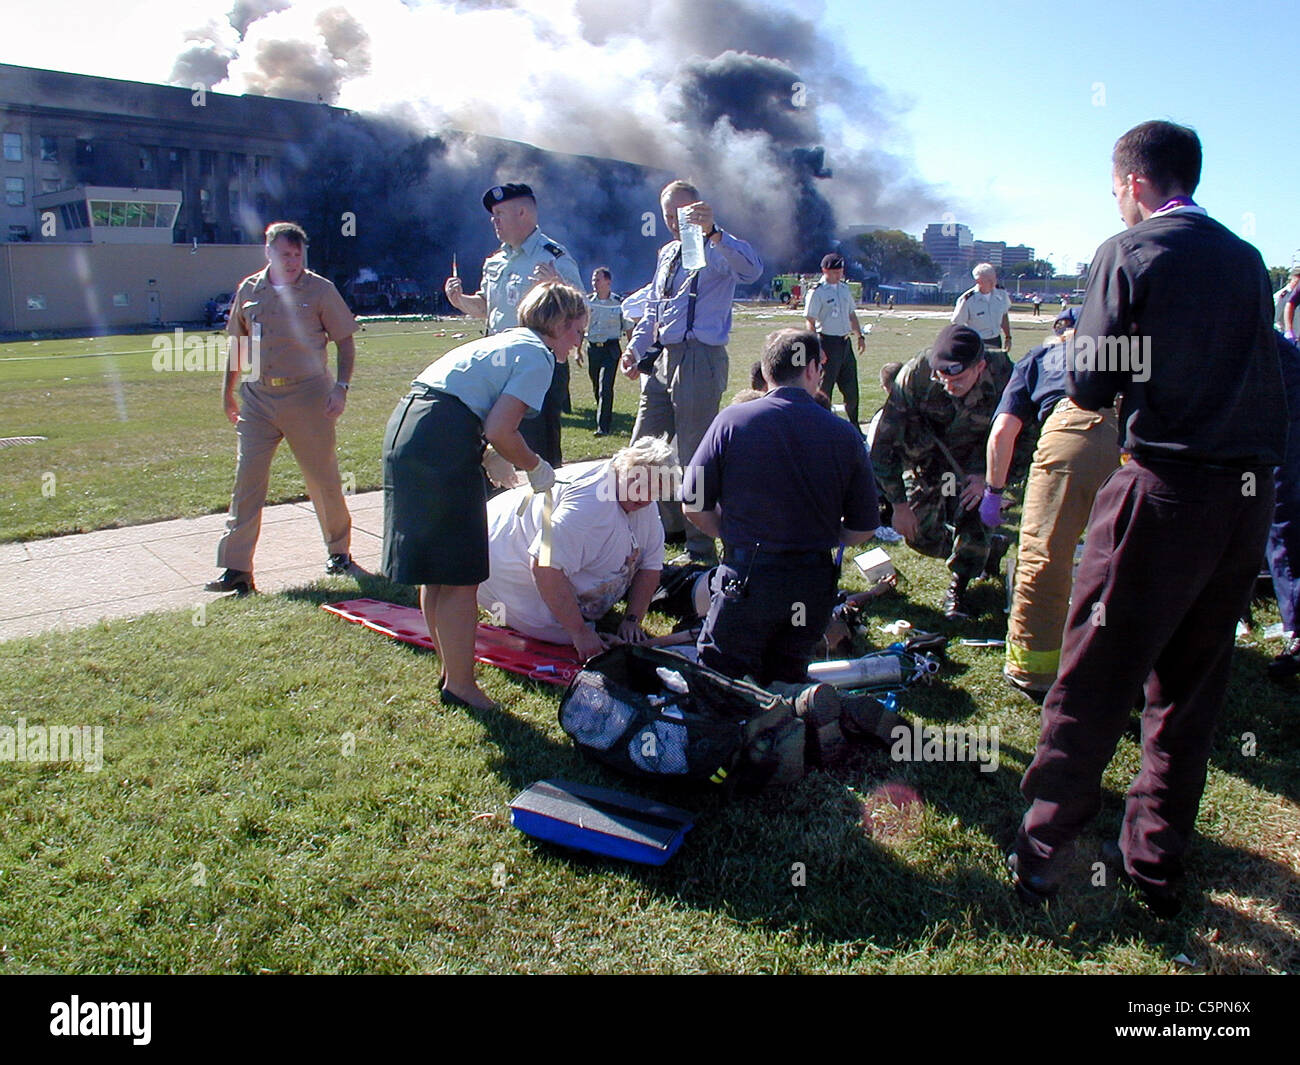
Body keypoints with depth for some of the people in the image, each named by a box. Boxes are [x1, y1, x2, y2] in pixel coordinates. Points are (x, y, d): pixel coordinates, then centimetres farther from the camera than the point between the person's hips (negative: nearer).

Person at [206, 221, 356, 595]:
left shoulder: (319, 290, -1)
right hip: (258, 397, 3)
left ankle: (339, 551, 26)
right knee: (247, 480, -3)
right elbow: (238, 343, 18)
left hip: (307, 396, -3)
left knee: (323, 479, 6)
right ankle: (236, 569, 0)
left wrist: (341, 386, -13)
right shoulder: (249, 290, 9)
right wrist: (227, 392, 18)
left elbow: (345, 342, 0)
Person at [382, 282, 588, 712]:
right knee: (461, 577, 0)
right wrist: (536, 467, 3)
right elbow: (499, 432, -13)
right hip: (443, 445, -10)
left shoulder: (506, 341, 24)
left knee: (436, 573, 18)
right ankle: (460, 685, 10)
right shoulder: (537, 357, -4)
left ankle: (451, 672, 31)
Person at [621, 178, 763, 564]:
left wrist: (712, 231, -39)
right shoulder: (666, 253, 20)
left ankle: (701, 546, 10)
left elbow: (751, 269, -28)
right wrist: (636, 346, 13)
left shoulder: (717, 251, -5)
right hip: (662, 359, 8)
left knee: (695, 457, -2)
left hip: (699, 361, -8)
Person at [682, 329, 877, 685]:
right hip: (815, 583, 3)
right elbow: (862, 529, 4)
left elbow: (695, 506, -4)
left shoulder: (731, 421, -6)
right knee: (786, 676, 23)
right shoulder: (845, 435, -2)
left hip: (747, 577, -3)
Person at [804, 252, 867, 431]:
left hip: (845, 341, 7)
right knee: (824, 389, -2)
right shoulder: (817, 292, -10)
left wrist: (860, 335, 19)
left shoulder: (845, 287, 13)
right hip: (828, 342, -7)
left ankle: (853, 428, 22)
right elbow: (810, 321, -13)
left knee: (851, 388, 11)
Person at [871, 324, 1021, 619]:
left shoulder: (1003, 375, -30)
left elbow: (1023, 439, -12)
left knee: (971, 516, -20)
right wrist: (899, 504, -21)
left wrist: (986, 474, -27)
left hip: (973, 460, 0)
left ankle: (958, 589, 9)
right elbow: (883, 443, -22)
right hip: (925, 459, 1)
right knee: (922, 537, 0)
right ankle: (991, 546, 31)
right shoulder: (915, 375, -32)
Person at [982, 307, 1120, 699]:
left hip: (1071, 425, -3)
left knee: (1044, 553, 4)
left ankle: (1031, 668, 11)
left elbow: (1002, 431, 20)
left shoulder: (1036, 358, 32)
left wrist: (993, 492, 28)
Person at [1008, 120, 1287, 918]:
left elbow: (1090, 388, -7)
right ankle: (1158, 866, 24)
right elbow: (1258, 374, 16)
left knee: (1094, 681, 3)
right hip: (1253, 494, 6)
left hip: (1166, 492, -6)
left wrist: (1078, 353, 14)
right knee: (1192, 688, 14)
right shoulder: (1247, 259, 12)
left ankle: (1046, 852, 11)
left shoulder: (1128, 254, -4)